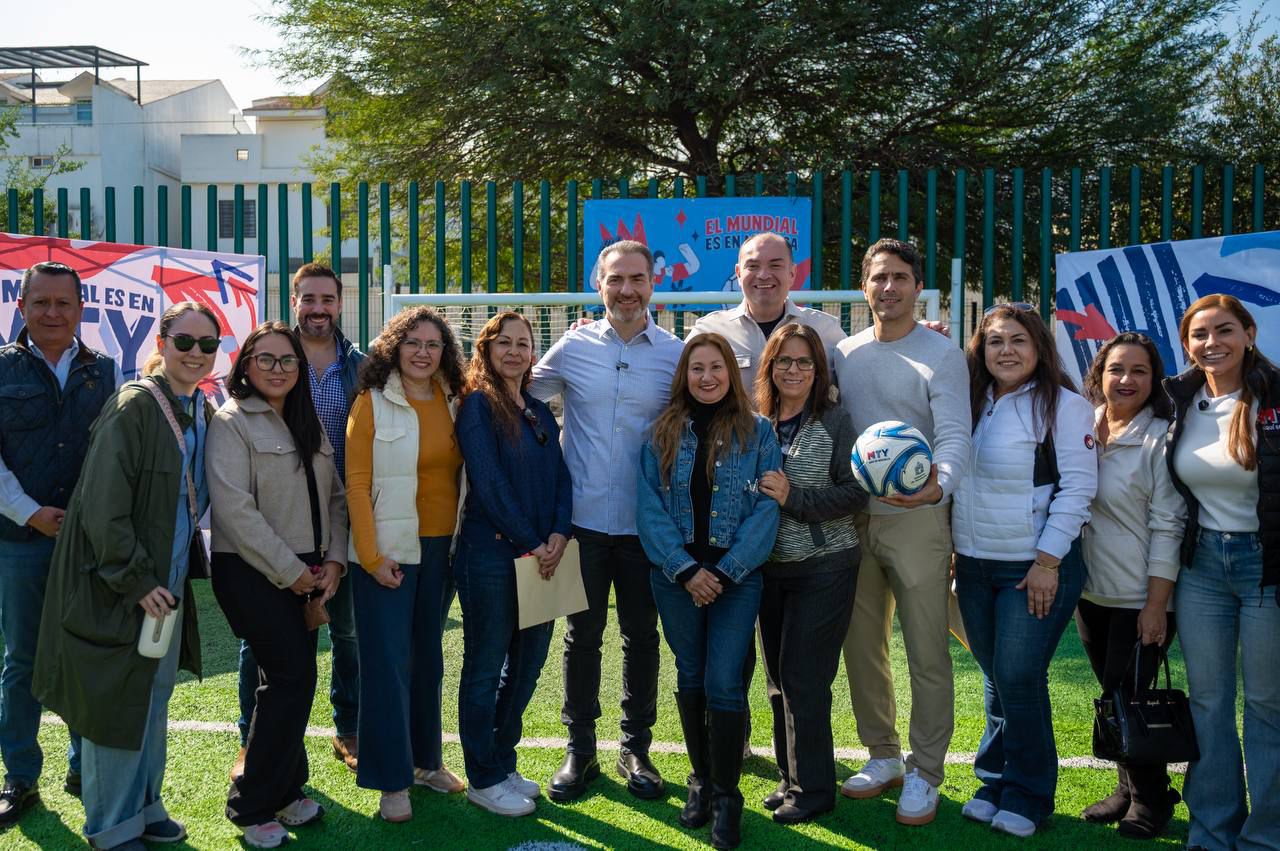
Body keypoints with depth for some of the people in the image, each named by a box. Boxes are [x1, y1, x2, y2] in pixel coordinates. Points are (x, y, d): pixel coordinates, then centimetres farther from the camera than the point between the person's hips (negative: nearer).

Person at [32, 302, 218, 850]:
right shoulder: (133, 408, -17)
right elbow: (103, 506, -21)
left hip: (168, 580, 8)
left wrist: (193, 561, 9)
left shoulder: (204, 413, 7)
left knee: (155, 697, 17)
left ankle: (144, 806, 33)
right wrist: (136, 580, -20)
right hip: (117, 584, -7)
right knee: (115, 700, 4)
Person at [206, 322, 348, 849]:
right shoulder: (232, 421, -7)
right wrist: (290, 570, -15)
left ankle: (285, 789, 24)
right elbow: (234, 507, -16)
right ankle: (253, 807, 4)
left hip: (306, 574, 7)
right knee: (292, 678, -10)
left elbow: (334, 496, 14)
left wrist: (333, 559, 0)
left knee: (292, 680, 9)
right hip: (252, 572, -6)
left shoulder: (309, 425, 14)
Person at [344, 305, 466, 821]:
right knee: (388, 662, 0)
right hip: (390, 550, -5)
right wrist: (372, 557, -14)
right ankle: (392, 781, 10)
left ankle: (426, 759, 29)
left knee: (428, 656, 15)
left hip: (442, 547, 5)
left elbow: (463, 473, 10)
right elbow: (357, 484, -10)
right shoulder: (372, 404, -8)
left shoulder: (454, 403, 5)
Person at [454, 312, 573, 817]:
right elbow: (489, 482, -14)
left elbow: (561, 477, 9)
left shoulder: (540, 413, 15)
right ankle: (483, 780, 14)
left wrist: (559, 535, -8)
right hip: (491, 553, -7)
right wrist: (530, 543, -14)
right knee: (486, 666, 3)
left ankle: (503, 762, 27)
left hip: (540, 555, 7)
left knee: (528, 661, 12)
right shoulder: (478, 405, -6)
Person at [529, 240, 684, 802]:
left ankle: (636, 749, 26)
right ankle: (580, 751, 23)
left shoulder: (677, 354, 0)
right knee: (583, 636, 9)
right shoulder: (572, 348, 0)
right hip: (585, 520, 0)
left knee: (641, 636, 10)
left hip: (647, 524, 0)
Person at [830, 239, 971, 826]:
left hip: (916, 519, -5)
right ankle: (882, 755, 30)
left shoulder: (941, 355, -6)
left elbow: (955, 435, -17)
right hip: (854, 518, 5)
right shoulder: (845, 354, 10)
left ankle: (924, 773, 15)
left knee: (926, 654, 0)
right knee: (862, 646, 13)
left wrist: (937, 486, -37)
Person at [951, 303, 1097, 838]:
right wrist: (956, 551, 9)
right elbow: (952, 476, 15)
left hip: (1037, 567, -5)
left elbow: (1077, 488, -12)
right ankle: (995, 780, 24)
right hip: (975, 566, 6)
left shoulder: (1063, 406, -8)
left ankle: (1026, 794, 11)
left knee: (1018, 678, -5)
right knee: (995, 677, 12)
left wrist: (1048, 561, -16)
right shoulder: (972, 402, 10)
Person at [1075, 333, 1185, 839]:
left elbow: (1167, 526, -13)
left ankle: (1151, 801, 20)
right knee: (1111, 697, 14)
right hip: (1091, 592, 5)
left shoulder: (1161, 437, -11)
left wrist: (1156, 605, -15)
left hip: (1141, 599, -5)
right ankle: (1128, 789, 30)